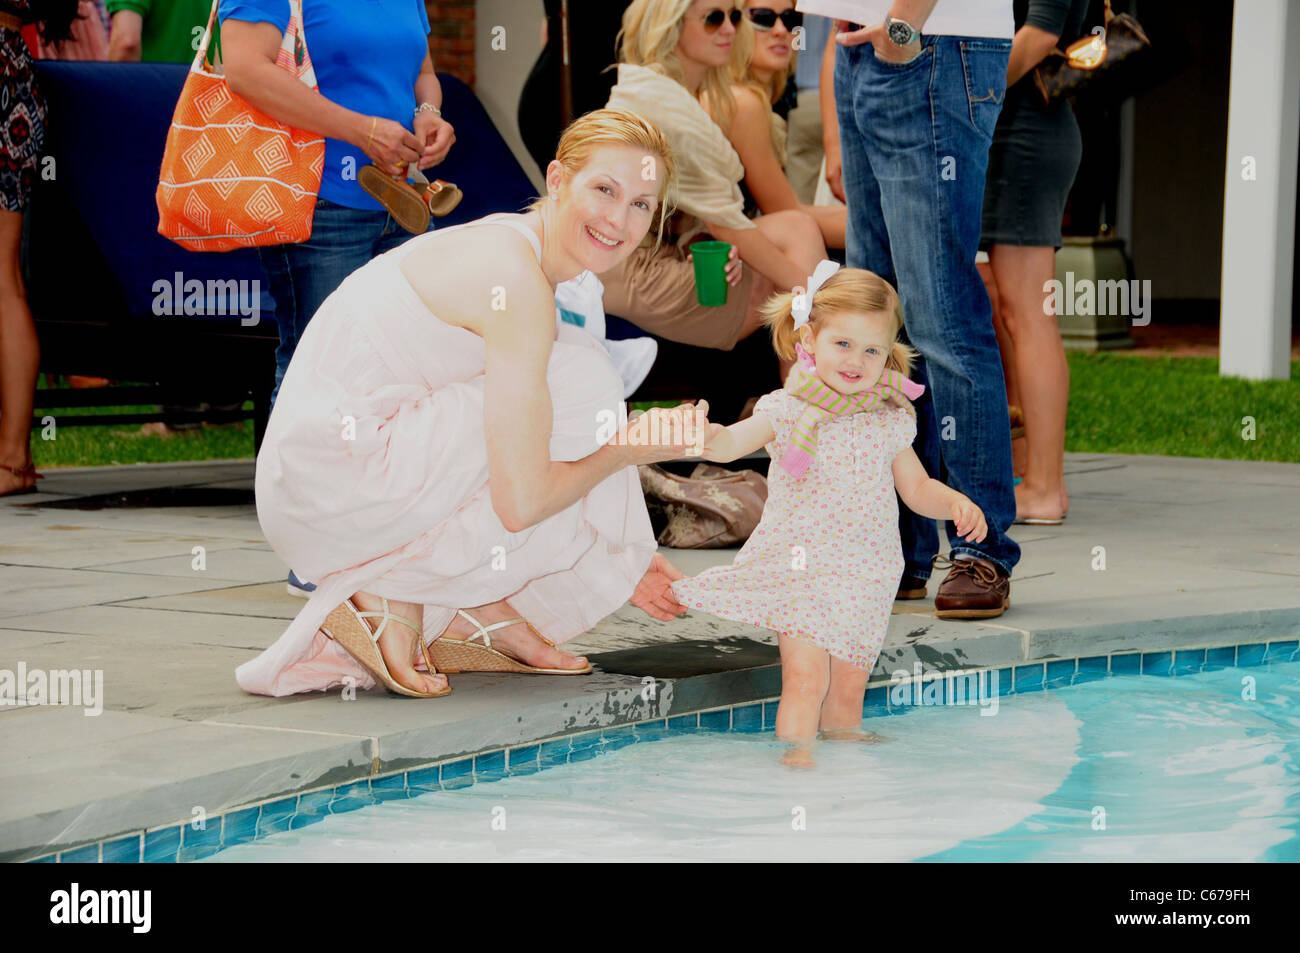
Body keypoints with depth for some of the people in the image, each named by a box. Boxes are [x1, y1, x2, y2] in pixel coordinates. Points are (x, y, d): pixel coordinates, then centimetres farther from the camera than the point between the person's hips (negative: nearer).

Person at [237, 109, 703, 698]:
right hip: (334, 487, -10)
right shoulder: (517, 280, -17)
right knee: (580, 384, -12)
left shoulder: (508, 251, 13)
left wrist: (616, 562, 16)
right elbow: (520, 501, -20)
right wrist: (631, 447, -3)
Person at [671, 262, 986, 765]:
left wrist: (955, 503, -4)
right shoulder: (788, 411, -7)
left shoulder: (888, 421, 6)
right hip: (799, 567, -4)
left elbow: (917, 487, 16)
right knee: (806, 676, -16)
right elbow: (733, 443, -21)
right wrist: (706, 437, -44)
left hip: (864, 573, 4)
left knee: (847, 689, 7)